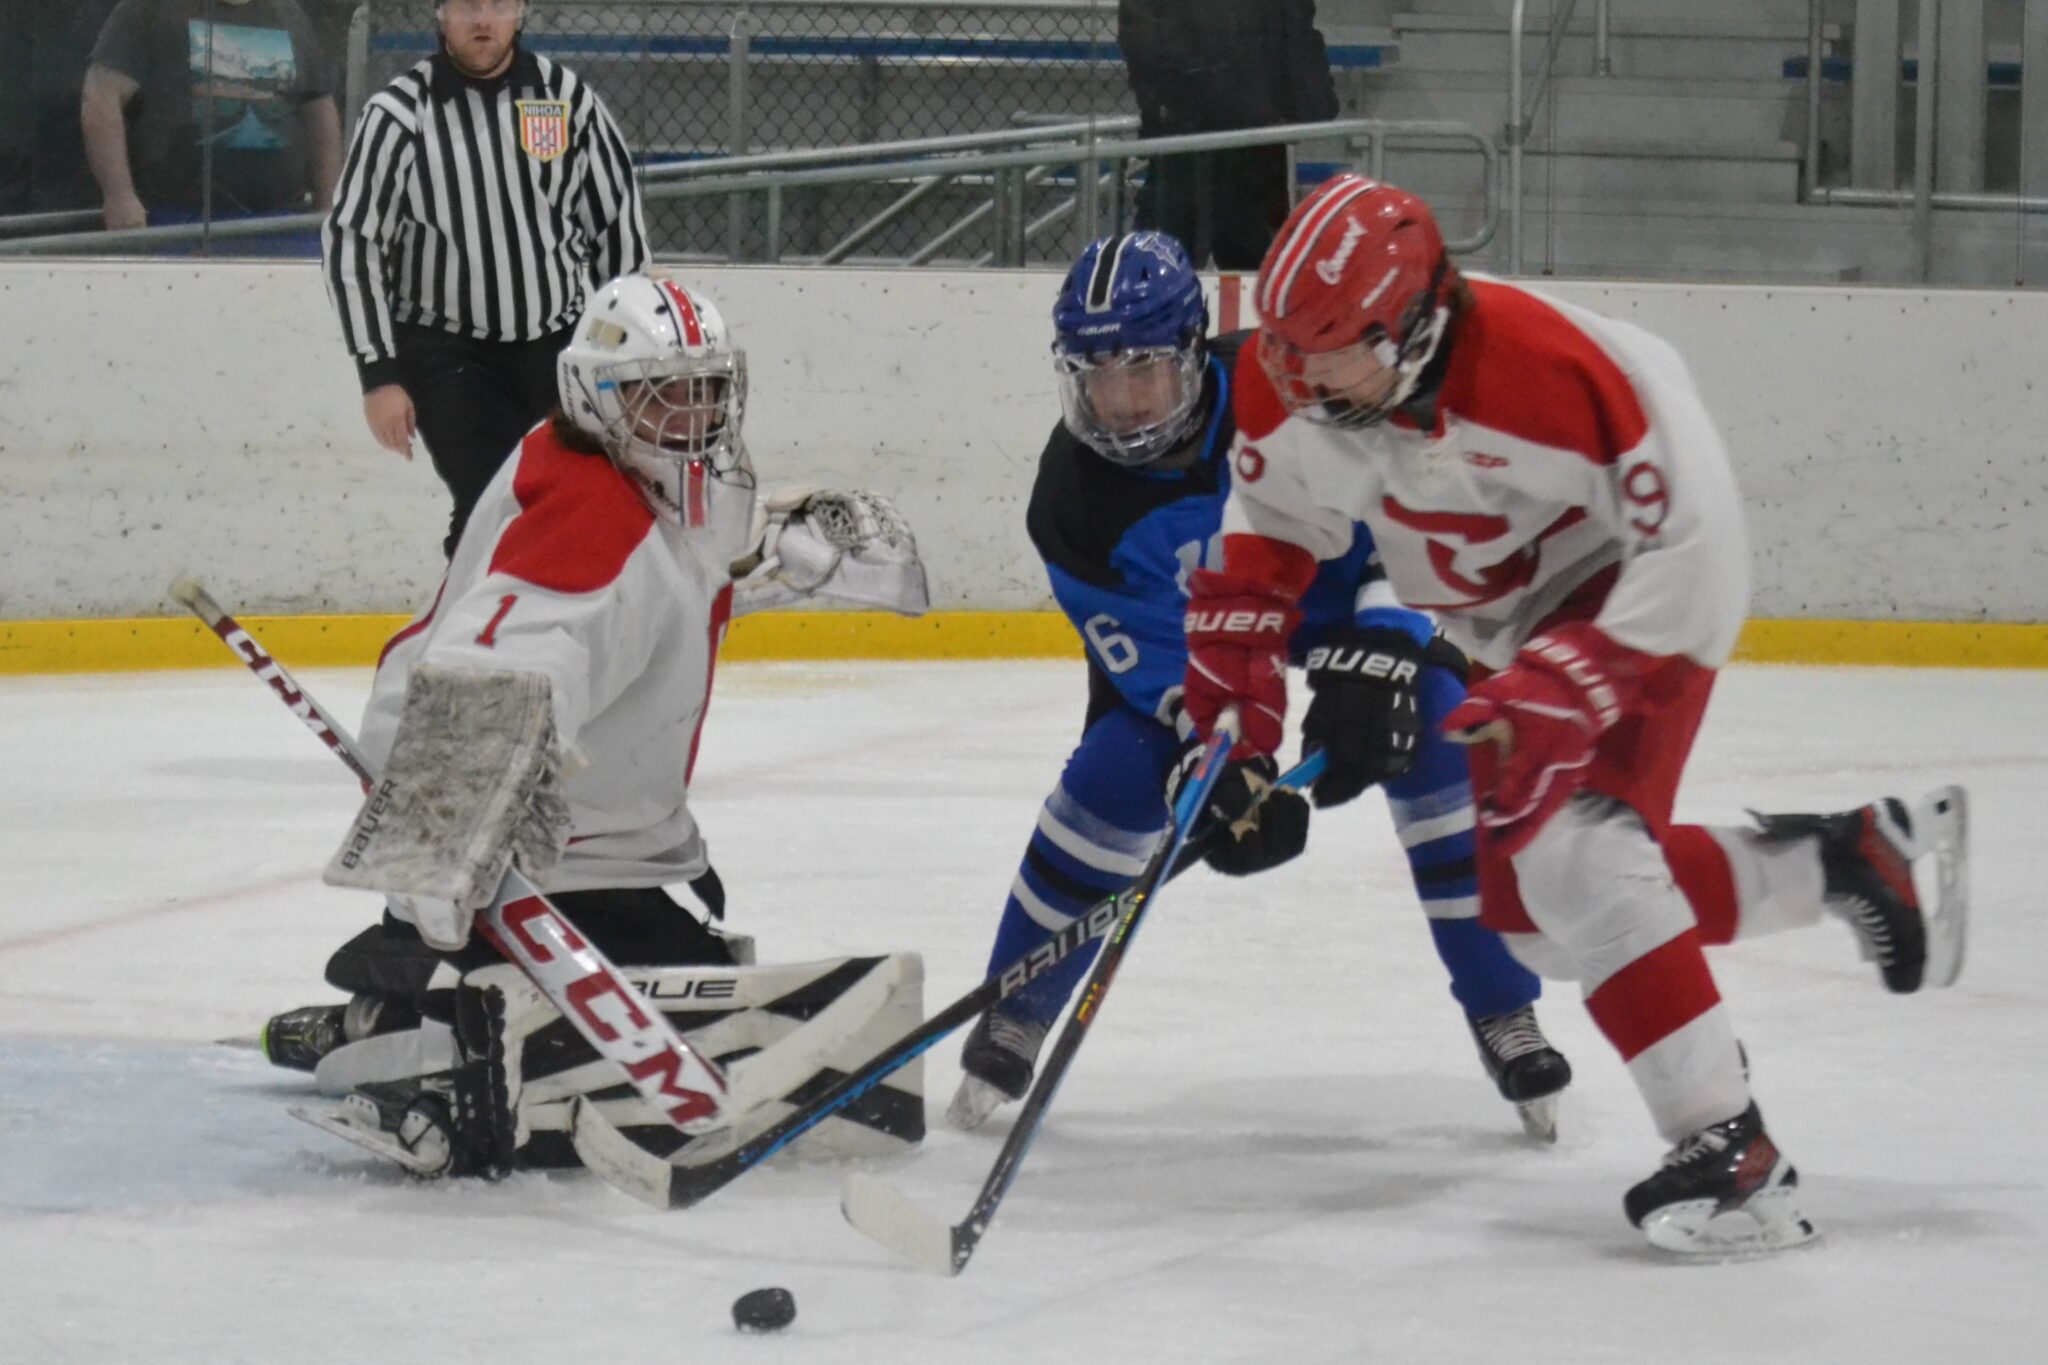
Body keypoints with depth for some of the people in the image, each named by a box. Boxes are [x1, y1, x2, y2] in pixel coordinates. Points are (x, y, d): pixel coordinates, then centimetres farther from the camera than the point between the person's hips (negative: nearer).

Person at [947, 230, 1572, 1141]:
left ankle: (1503, 1016, -6)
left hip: (1342, 584, -1)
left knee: (1439, 746, -20)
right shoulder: (1074, 500, -28)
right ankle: (1015, 1017, 3)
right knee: (1113, 779, -17)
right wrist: (1223, 760, -37)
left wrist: (1379, 652, -36)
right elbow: (1155, 653, -23)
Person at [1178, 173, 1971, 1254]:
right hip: (1516, 627, 9)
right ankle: (1853, 858, 20)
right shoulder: (1293, 377, -15)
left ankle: (1732, 1155, -26)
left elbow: (1693, 540, -31)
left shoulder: (1547, 372, -36)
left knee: (1562, 845, -27)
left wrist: (1565, 688, -36)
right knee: (1534, 909, 9)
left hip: (1633, 593, -9)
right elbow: (1276, 513, 7)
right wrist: (1234, 652, -5)